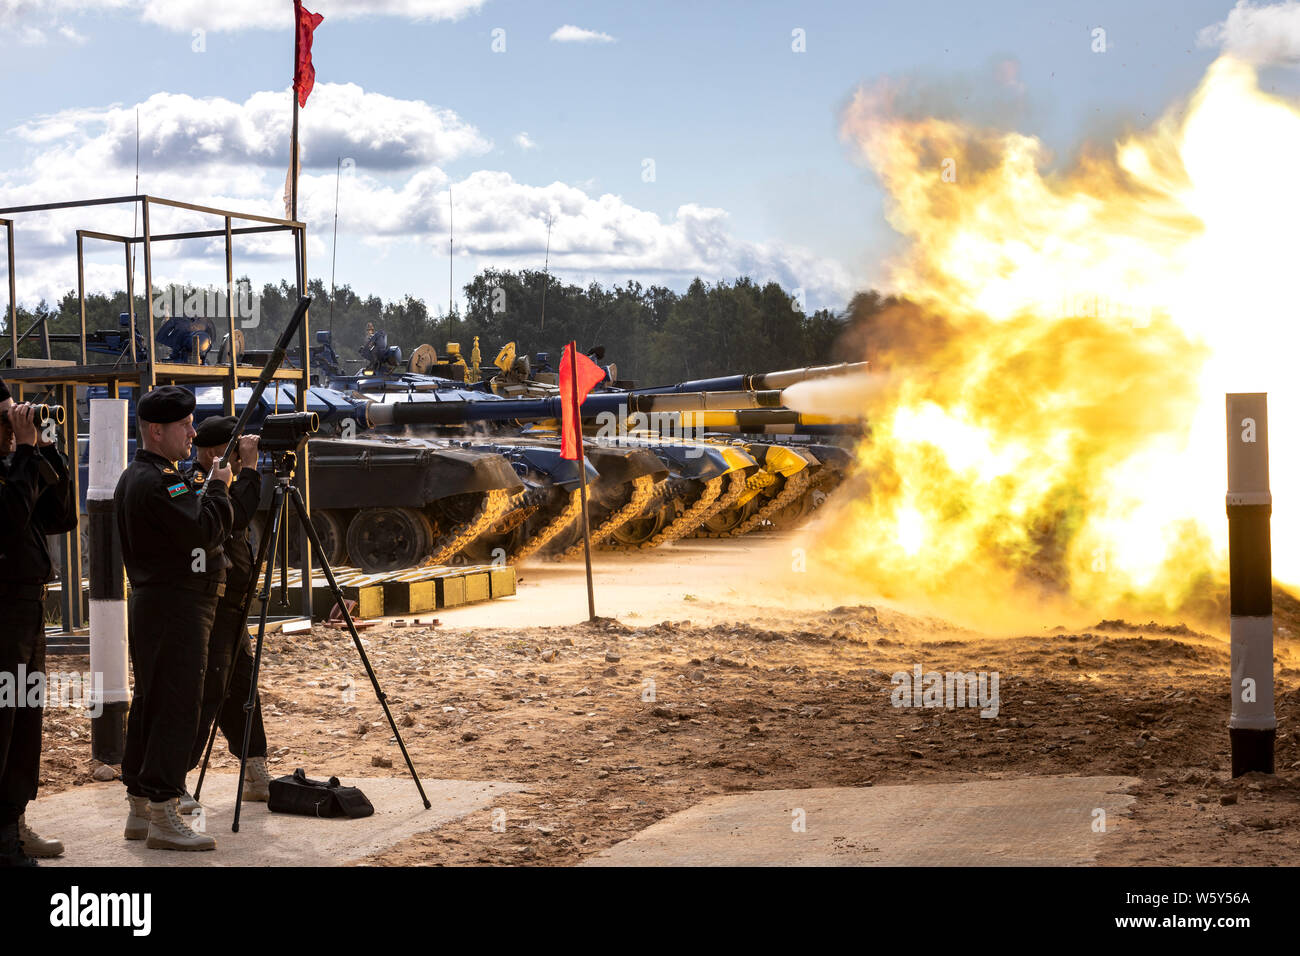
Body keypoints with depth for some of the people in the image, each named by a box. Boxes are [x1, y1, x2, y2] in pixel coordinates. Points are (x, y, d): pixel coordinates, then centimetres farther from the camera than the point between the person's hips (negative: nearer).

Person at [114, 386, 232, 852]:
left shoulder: (133, 478, 18)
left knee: (150, 705, 12)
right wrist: (218, 487, -8)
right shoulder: (156, 481, -16)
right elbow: (205, 529, -22)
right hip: (175, 605, -11)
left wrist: (214, 491, 10)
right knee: (176, 708, -10)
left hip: (151, 602, 11)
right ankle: (163, 816, -10)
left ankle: (140, 811, 18)